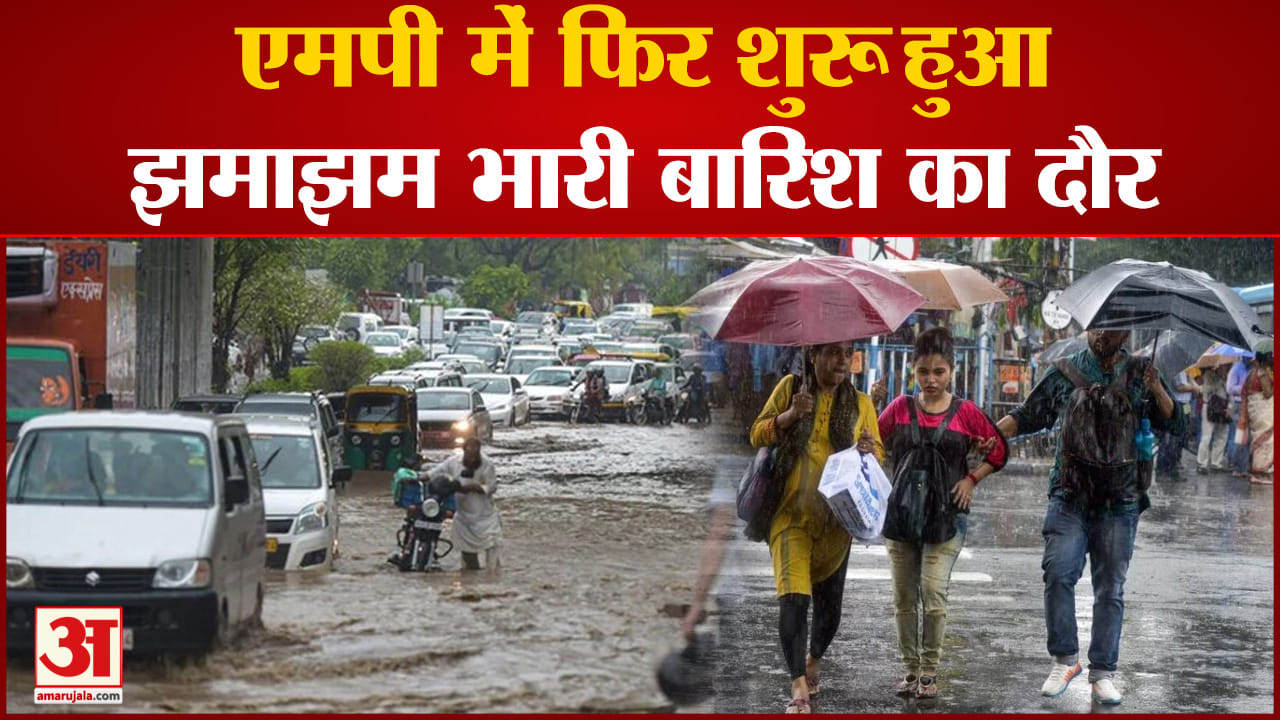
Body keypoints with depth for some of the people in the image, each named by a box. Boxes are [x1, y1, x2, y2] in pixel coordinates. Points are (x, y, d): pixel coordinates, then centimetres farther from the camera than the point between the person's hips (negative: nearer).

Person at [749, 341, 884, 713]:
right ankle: (799, 687, -22)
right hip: (791, 515, -3)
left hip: (836, 519, 3)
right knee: (793, 598, -19)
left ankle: (813, 662, 43)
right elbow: (757, 435, 1)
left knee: (829, 601, 14)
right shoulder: (791, 387, 0)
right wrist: (790, 415, -17)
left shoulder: (860, 403, 4)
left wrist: (869, 450, -17)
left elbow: (879, 456, 7)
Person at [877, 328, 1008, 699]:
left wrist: (972, 479, -2)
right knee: (904, 596, 6)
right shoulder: (900, 407, 3)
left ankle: (930, 671, -2)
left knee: (934, 591, -12)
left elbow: (999, 450, 8)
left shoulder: (966, 413, -1)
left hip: (947, 514, -3)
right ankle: (911, 669, 16)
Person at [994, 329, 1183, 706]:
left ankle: (1103, 673, 9)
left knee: (1110, 587, 2)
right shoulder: (1065, 373, 8)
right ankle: (1064, 660, -3)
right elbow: (1027, 416, 14)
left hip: (1118, 502, 0)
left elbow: (1173, 425, 4)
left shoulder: (1140, 374, 8)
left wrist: (1157, 390, -13)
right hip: (1070, 496, 0)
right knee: (1058, 572, -15)